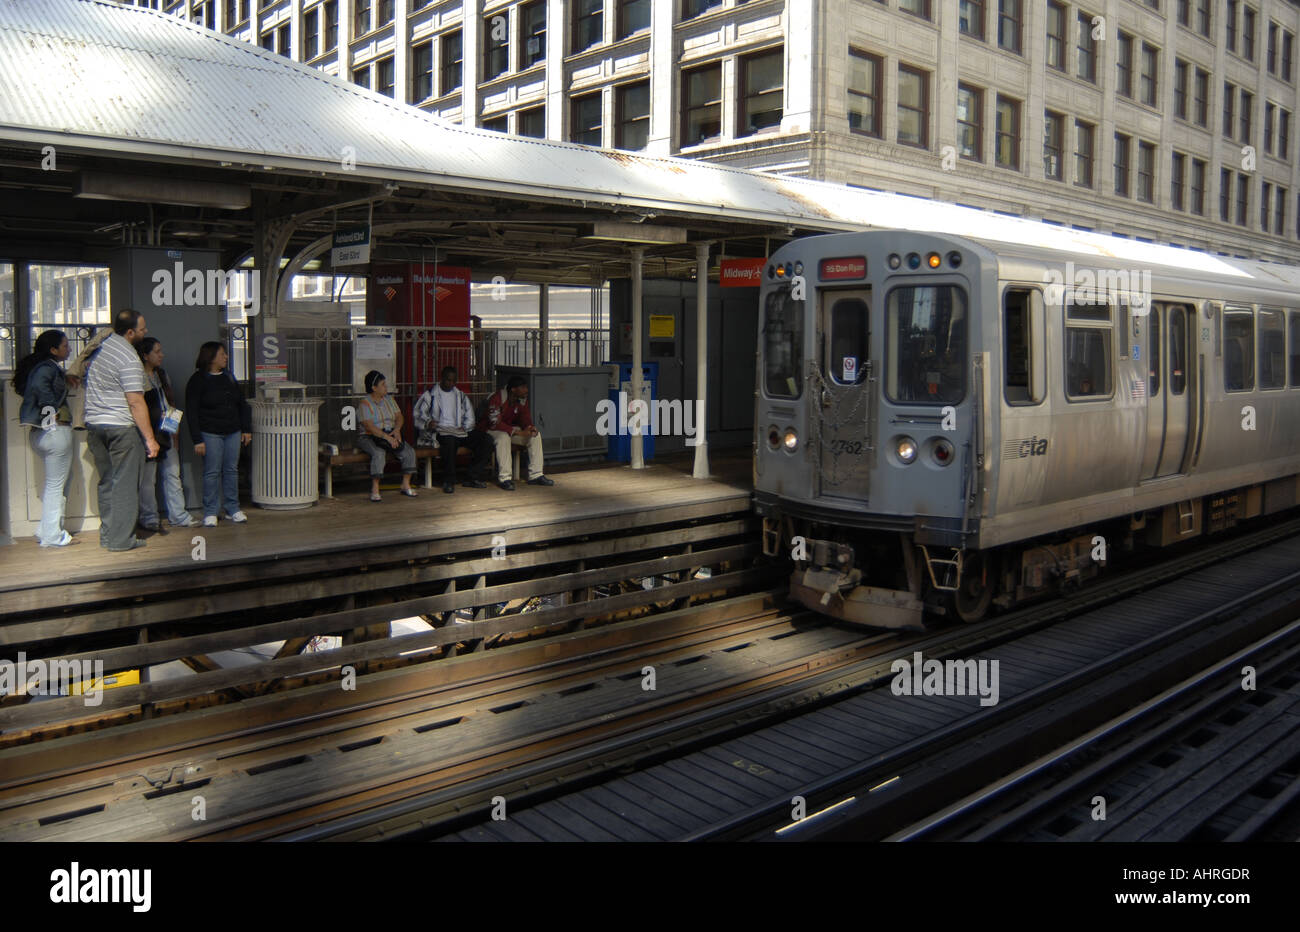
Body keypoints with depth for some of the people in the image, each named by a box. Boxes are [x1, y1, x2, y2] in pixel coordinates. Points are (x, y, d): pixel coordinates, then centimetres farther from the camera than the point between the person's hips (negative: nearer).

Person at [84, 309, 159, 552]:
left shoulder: (100, 343, 6)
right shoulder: (130, 360, -16)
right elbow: (136, 403, -19)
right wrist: (150, 438, -16)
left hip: (94, 423, 8)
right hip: (121, 427, -8)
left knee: (107, 482, 15)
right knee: (125, 484, -2)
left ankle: (106, 535, 19)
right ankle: (121, 539, 0)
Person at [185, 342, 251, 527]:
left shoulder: (228, 377, 11)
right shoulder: (197, 381, -7)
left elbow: (242, 404, 17)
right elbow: (191, 412, -9)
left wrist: (246, 428, 10)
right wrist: (197, 440, -14)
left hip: (233, 432, 5)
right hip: (210, 434, -5)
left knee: (232, 470, 8)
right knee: (212, 472, -2)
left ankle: (232, 509, 16)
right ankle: (210, 512, 6)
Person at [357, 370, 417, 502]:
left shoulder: (389, 399, 12)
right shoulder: (364, 404, -9)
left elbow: (399, 417, 8)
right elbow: (369, 427, -19)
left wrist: (397, 429, -14)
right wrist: (387, 437, -28)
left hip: (391, 435, 6)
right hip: (369, 438, -6)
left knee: (409, 452, -17)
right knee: (379, 453, -37)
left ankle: (406, 485, -8)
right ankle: (375, 490, -32)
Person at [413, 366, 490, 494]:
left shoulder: (460, 396, 23)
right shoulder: (430, 395, 10)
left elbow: (469, 417, 19)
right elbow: (418, 414, 2)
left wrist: (464, 428, -3)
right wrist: (428, 422, -20)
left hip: (459, 432, 5)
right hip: (439, 432, -5)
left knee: (482, 437, -20)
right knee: (449, 440, -40)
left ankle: (474, 478, -18)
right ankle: (449, 481, -33)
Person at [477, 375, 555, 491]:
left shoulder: (523, 399, -5)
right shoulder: (496, 398, -28)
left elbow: (525, 417, 1)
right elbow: (495, 423, -32)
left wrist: (529, 428, -26)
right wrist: (518, 432, -37)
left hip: (510, 428, 7)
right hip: (489, 429, -7)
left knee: (535, 435, -9)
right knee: (503, 437, -39)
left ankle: (535, 475, -6)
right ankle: (504, 479, -36)